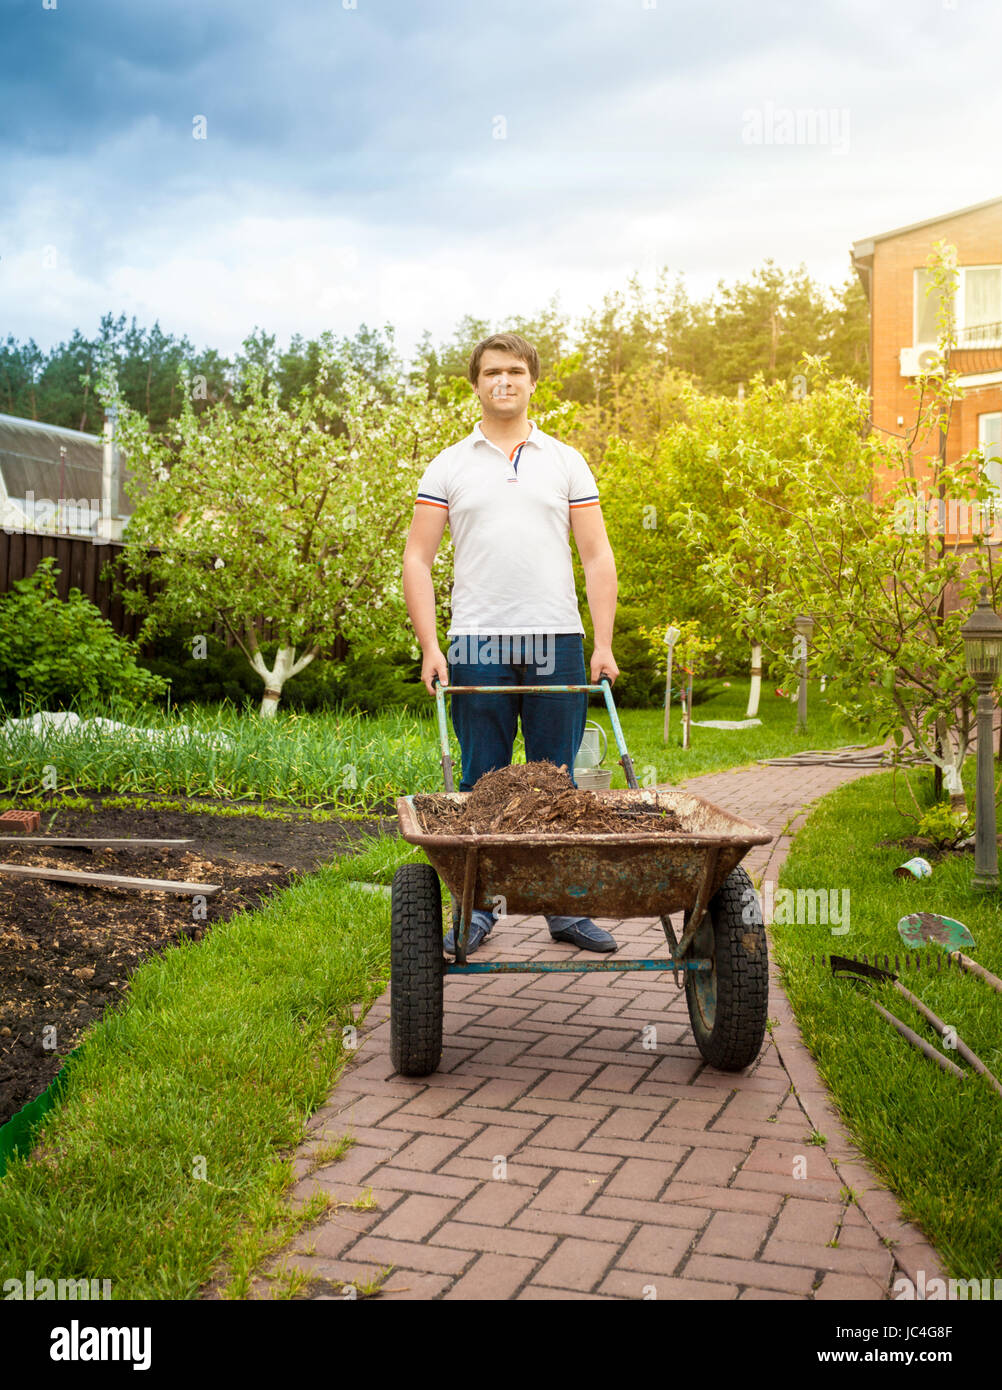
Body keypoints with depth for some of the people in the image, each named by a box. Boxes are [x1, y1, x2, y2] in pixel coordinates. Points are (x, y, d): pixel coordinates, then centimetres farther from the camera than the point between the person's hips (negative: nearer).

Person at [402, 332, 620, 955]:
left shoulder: (567, 462, 11)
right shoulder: (449, 466, 9)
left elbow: (597, 556, 8)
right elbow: (418, 560, 5)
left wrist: (604, 642, -1)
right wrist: (430, 647, -5)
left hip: (557, 644, 1)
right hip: (476, 645, -1)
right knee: (483, 783, 4)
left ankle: (567, 908, 15)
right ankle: (477, 908, 15)